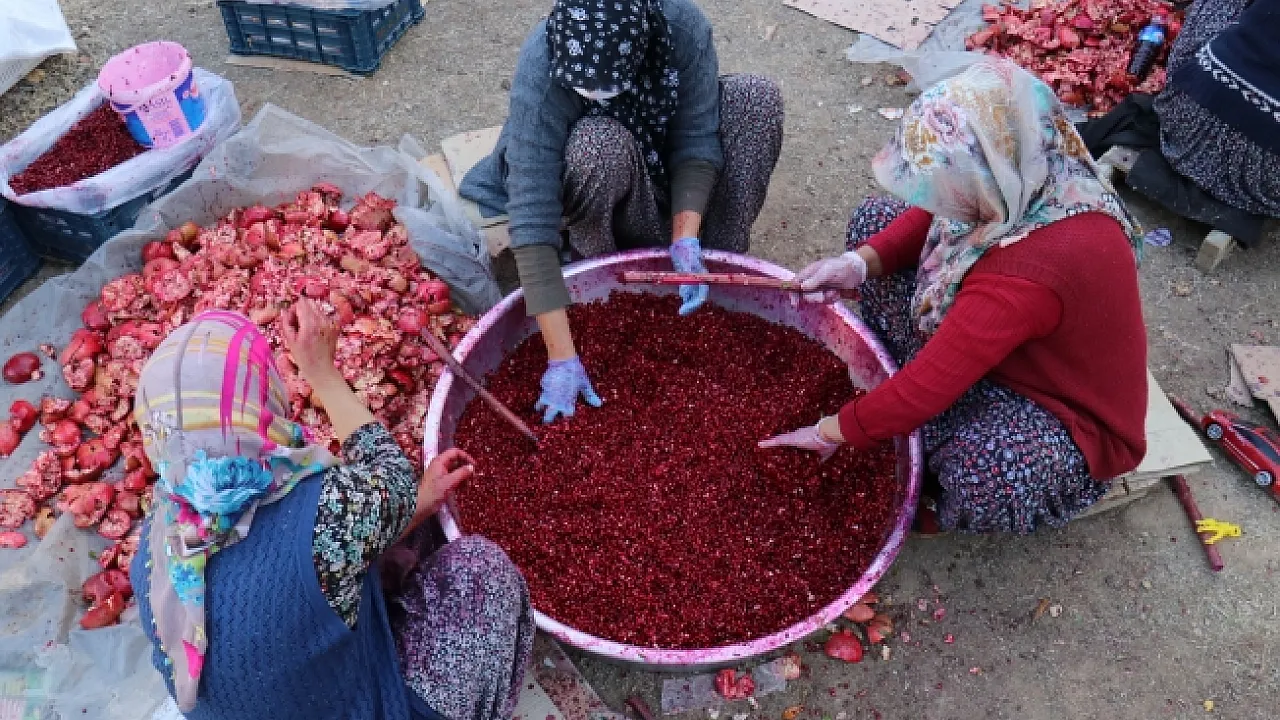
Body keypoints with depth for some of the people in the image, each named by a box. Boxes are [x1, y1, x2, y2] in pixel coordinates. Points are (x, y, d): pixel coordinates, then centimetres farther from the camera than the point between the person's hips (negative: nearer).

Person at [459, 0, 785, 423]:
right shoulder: (539, 73, -35)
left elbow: (695, 139, -21)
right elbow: (531, 217, -39)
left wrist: (687, 240, -37)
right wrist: (561, 357, -42)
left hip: (665, 165, 3)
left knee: (759, 99, -21)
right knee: (600, 146, -38)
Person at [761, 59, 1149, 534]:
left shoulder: (1033, 267, -41)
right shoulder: (1025, 181, -20)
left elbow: (931, 382, -35)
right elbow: (931, 216, -1)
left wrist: (831, 432, -22)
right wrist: (860, 262, -20)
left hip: (1070, 417, -7)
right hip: (991, 344, 8)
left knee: (985, 474, -43)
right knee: (874, 218, 0)